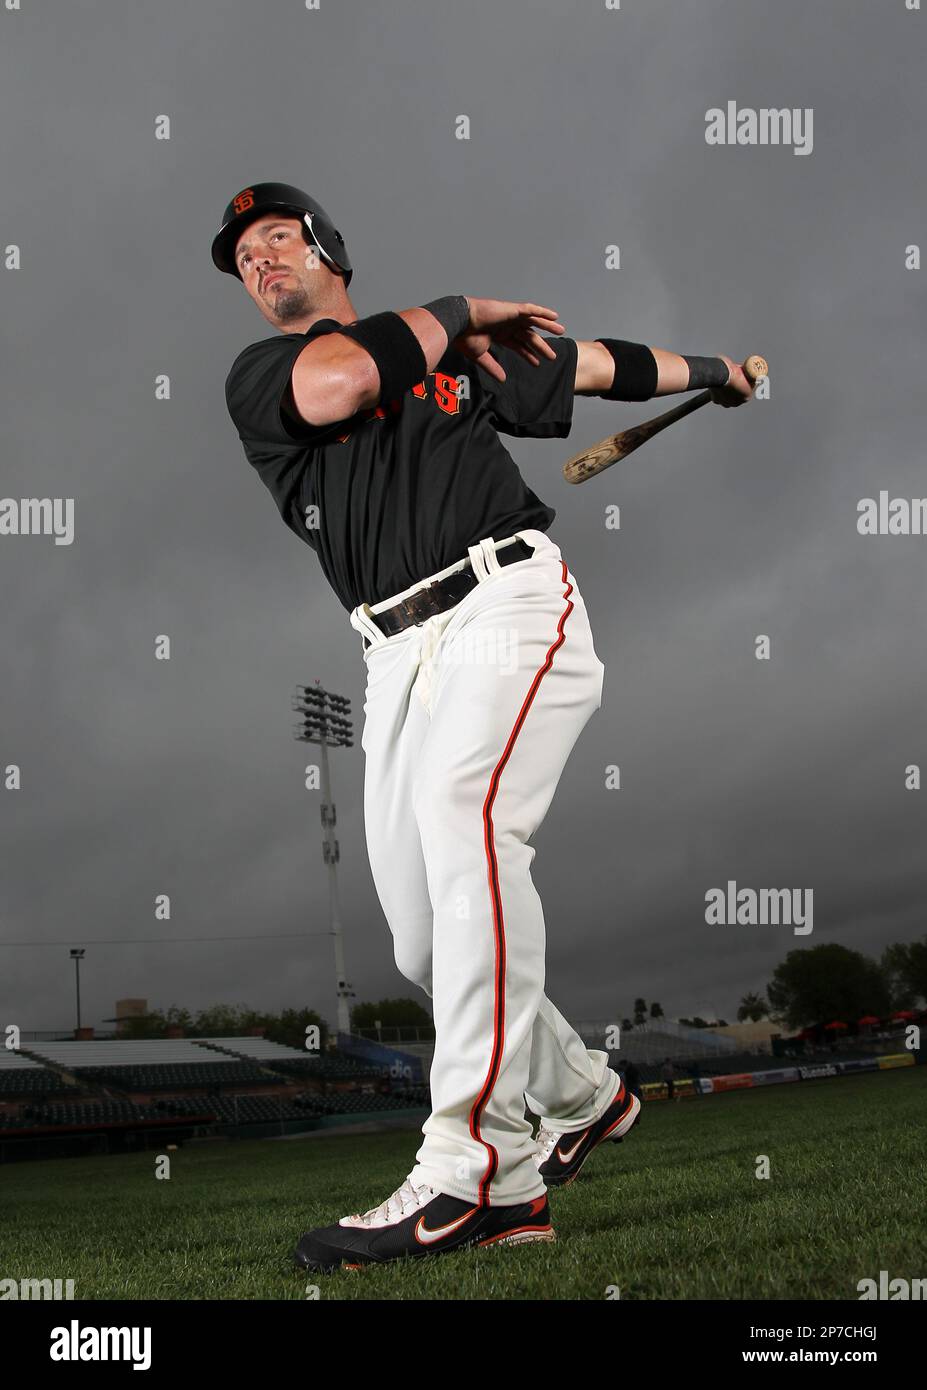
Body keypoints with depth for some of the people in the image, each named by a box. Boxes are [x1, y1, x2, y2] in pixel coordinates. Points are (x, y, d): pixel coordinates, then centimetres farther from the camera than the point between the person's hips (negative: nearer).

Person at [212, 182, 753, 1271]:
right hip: (399, 656, 3)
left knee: (463, 816, -31)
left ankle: (473, 1168, -37)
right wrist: (461, 310, 8)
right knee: (425, 945, -2)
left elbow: (596, 363, 35)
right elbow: (340, 380, -6)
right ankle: (582, 1098, 24)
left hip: (510, 608, -3)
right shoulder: (258, 376, 17)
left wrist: (712, 371, 48)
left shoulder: (464, 351, 20)